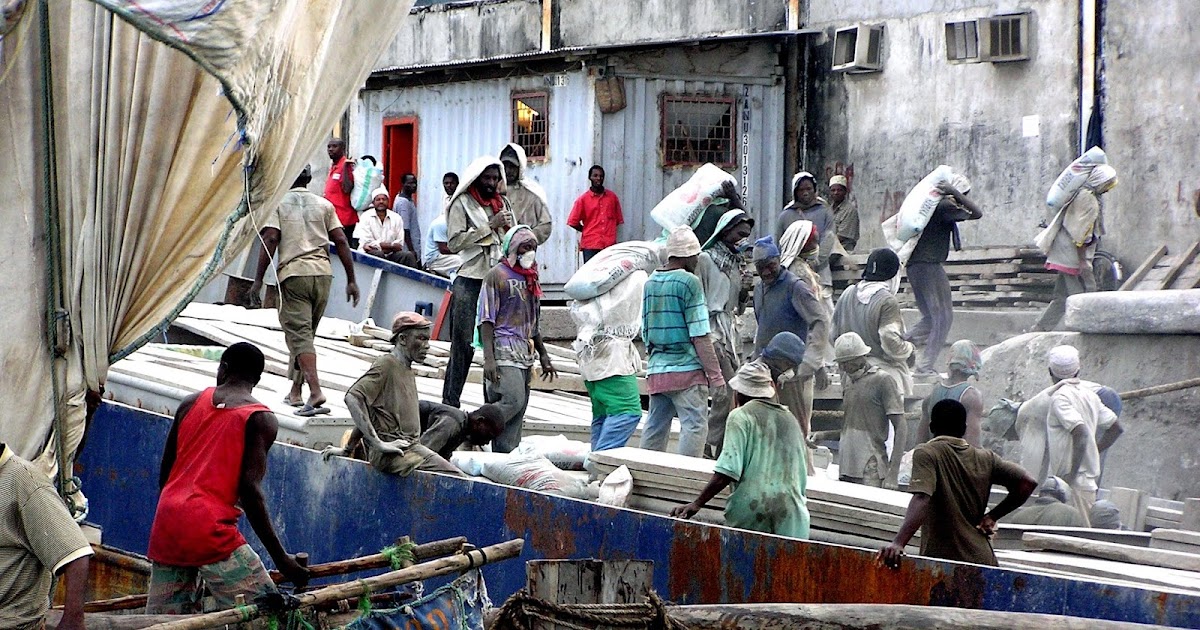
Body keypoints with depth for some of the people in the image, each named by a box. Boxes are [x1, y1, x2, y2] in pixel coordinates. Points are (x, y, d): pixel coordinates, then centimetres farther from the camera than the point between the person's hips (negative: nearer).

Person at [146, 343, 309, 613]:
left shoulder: (191, 403, 16)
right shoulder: (261, 420, 0)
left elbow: (164, 474, 17)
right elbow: (249, 489, -11)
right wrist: (281, 559, -9)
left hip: (165, 526, 6)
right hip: (211, 529, -6)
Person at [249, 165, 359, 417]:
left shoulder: (279, 203, 5)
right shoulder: (324, 205, 15)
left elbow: (270, 240, -7)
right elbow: (341, 241, 8)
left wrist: (258, 280, -5)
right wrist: (351, 280, 11)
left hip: (293, 273, -4)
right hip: (323, 273, 4)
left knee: (299, 334, -8)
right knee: (305, 333, 16)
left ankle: (315, 392, -24)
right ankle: (295, 391, 21)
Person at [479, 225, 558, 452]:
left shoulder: (530, 278, 19)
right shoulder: (497, 275, -3)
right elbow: (486, 320, -9)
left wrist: (543, 354, 24)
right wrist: (488, 358, -18)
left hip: (525, 353, 8)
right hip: (504, 351, -8)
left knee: (517, 415, 4)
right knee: (513, 400, -23)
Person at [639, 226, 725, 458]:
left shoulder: (651, 282, 12)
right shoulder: (689, 283, -9)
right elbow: (700, 336, -13)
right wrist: (715, 374, -10)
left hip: (656, 369, 7)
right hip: (686, 369, -7)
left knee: (655, 428, 12)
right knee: (694, 426, -7)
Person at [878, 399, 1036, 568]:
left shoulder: (926, 454, -4)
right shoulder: (985, 458, 12)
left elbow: (921, 499, -21)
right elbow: (1027, 482, 6)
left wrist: (898, 543, -32)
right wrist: (992, 516, 12)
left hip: (940, 562, -5)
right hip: (982, 560, 5)